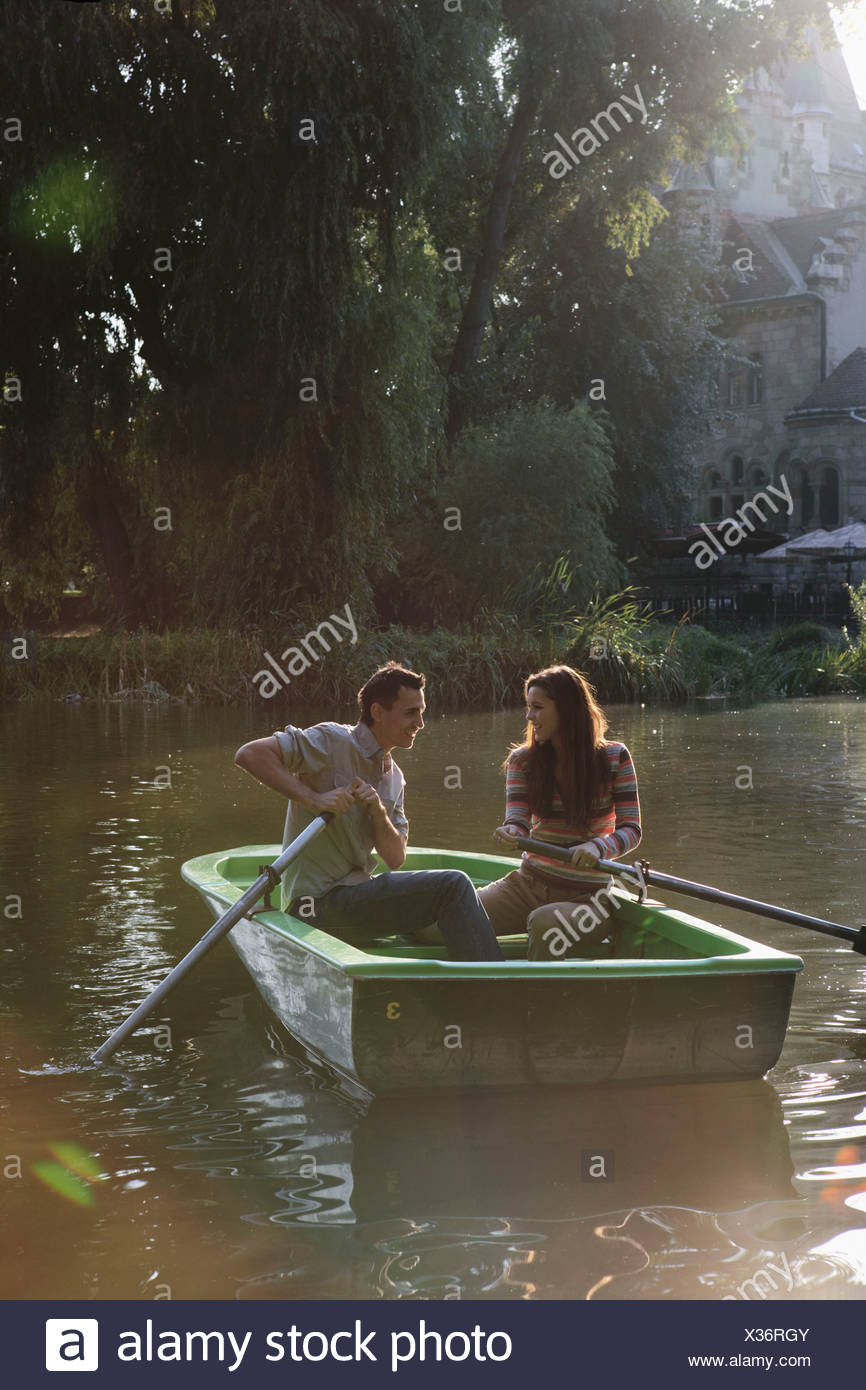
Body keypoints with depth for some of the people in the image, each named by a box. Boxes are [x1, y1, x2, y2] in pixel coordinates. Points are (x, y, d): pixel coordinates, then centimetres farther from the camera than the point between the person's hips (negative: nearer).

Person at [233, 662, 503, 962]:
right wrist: (313, 798, -26)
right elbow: (249, 754, -20)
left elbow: (395, 858, 8)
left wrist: (378, 812, -11)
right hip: (319, 903, -9)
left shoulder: (393, 777, 15)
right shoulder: (333, 741, -9)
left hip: (356, 897, 9)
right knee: (452, 885, -18)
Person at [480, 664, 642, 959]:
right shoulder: (522, 759, 4)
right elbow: (518, 819, -5)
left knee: (545, 924, -39)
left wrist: (597, 847, -29)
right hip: (527, 884, 3)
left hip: (586, 894, -3)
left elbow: (631, 829, -7)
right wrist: (510, 832, -31)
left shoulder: (614, 757, -4)